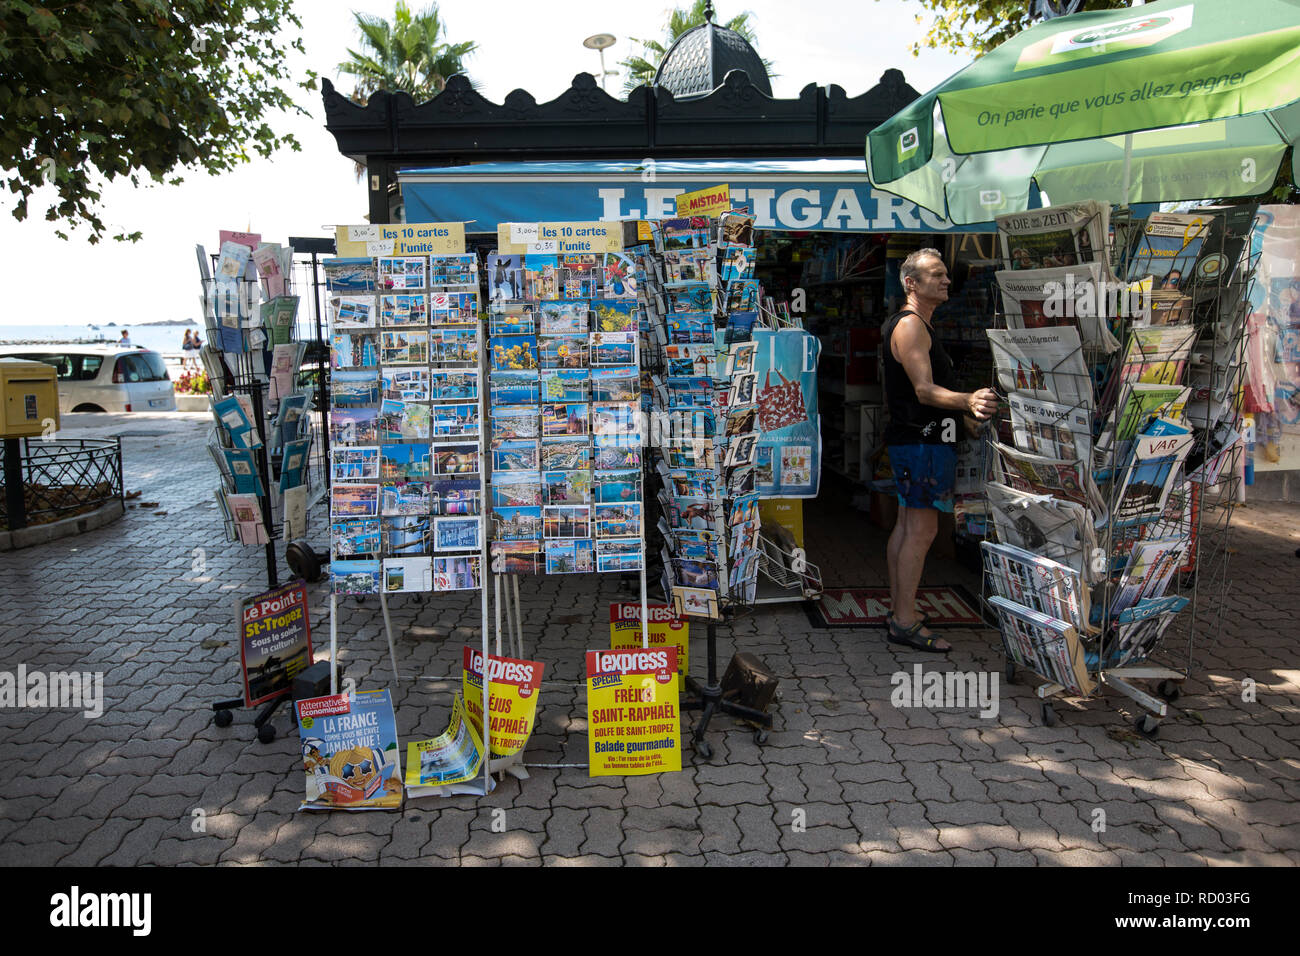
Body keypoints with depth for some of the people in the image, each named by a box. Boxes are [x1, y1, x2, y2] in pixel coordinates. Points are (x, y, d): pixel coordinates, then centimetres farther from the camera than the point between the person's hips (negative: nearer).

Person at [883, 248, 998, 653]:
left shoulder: (918, 325, 19)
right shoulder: (909, 325, -15)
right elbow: (924, 391, -25)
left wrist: (965, 413, 34)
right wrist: (967, 401, -41)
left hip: (916, 440, 11)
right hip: (922, 441, -11)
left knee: (906, 526, 12)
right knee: (921, 530, -9)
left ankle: (898, 612, 20)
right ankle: (905, 622, -5)